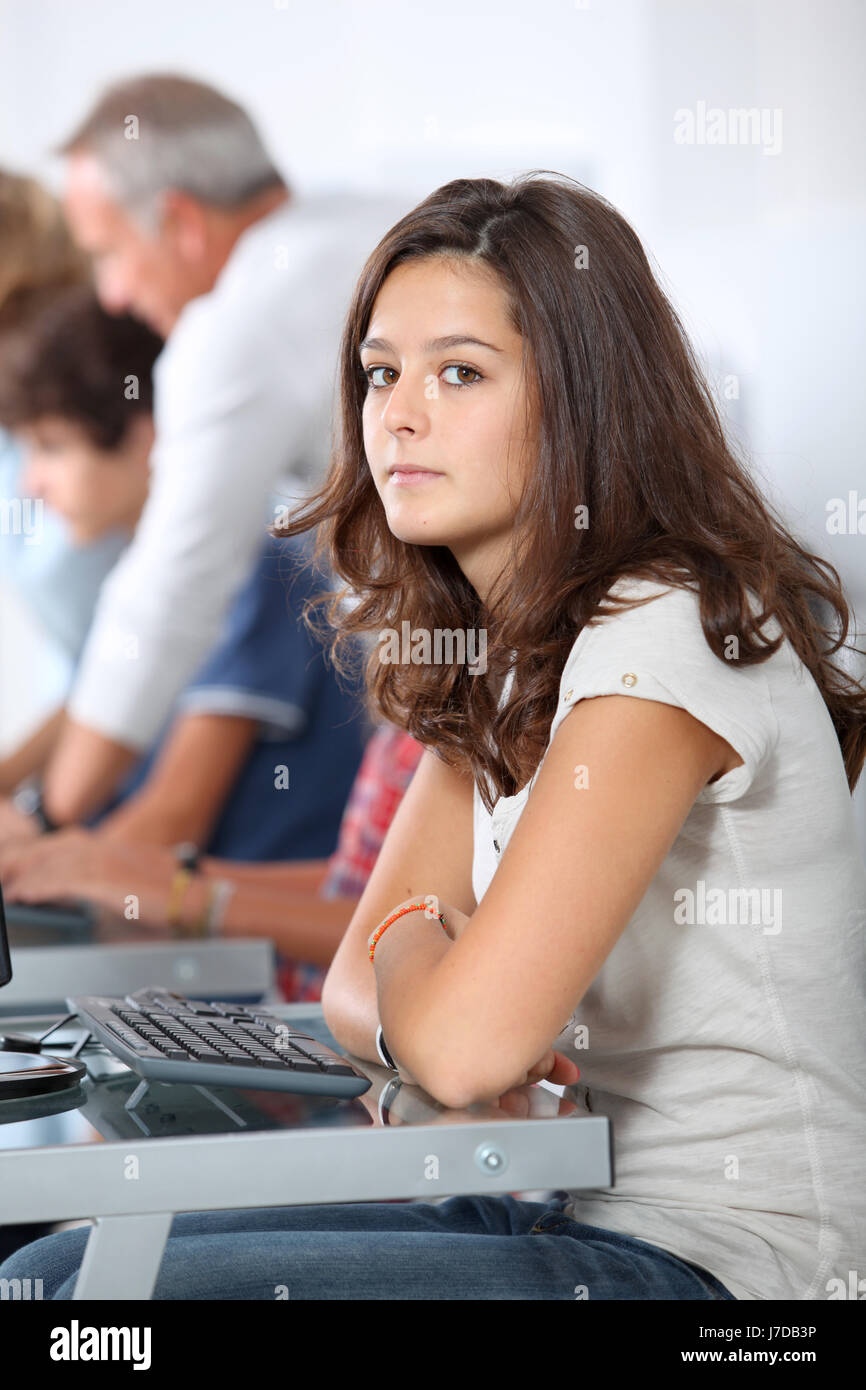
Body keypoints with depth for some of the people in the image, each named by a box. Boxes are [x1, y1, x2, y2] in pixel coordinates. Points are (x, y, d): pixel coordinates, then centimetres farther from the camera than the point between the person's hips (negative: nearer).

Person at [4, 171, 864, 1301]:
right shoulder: (504, 656, 12)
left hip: (715, 1260, -8)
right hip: (573, 1212, 8)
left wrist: (414, 947, -3)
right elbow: (357, 987, 10)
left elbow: (464, 1043, -25)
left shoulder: (668, 638, -18)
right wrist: (424, 1004, -11)